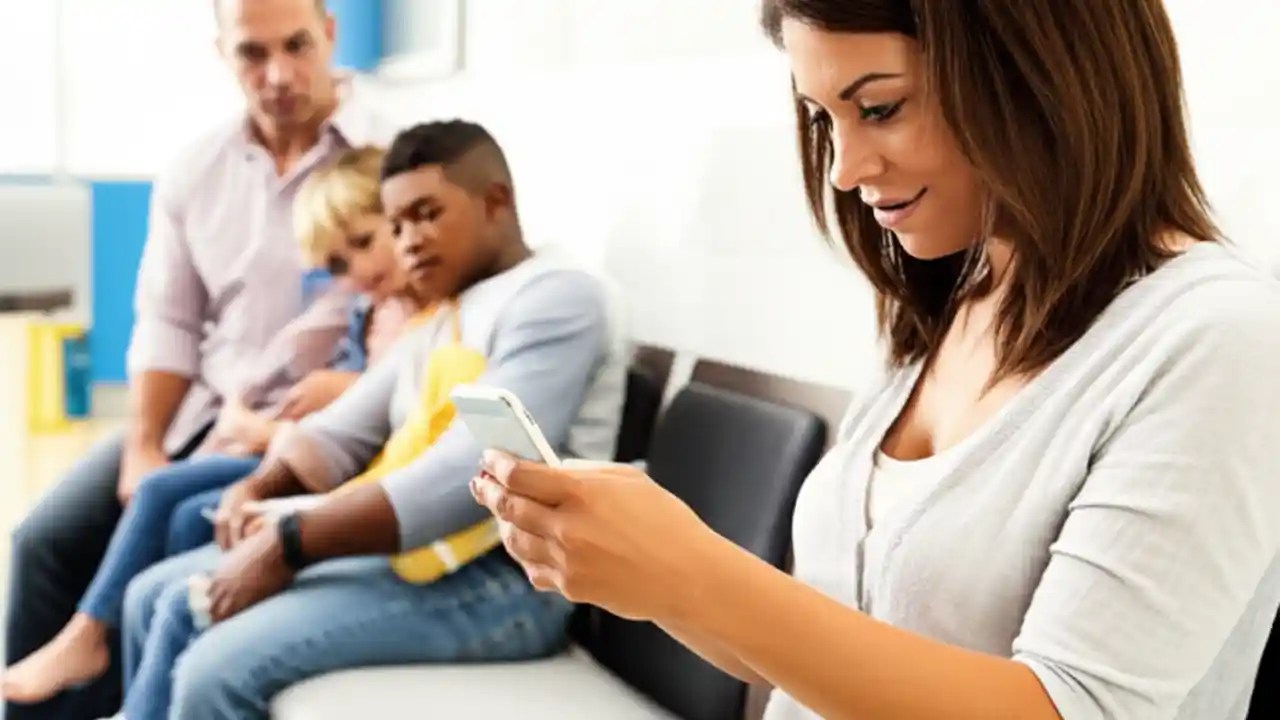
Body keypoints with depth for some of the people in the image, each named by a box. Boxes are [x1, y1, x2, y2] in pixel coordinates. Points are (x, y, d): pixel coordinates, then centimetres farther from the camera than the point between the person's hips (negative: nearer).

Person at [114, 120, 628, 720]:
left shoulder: (556, 296, -9)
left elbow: (473, 473, -21)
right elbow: (340, 432, 17)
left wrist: (289, 545, -21)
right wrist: (258, 488, -7)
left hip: (500, 576, -9)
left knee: (218, 669, -22)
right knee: (163, 601, 6)